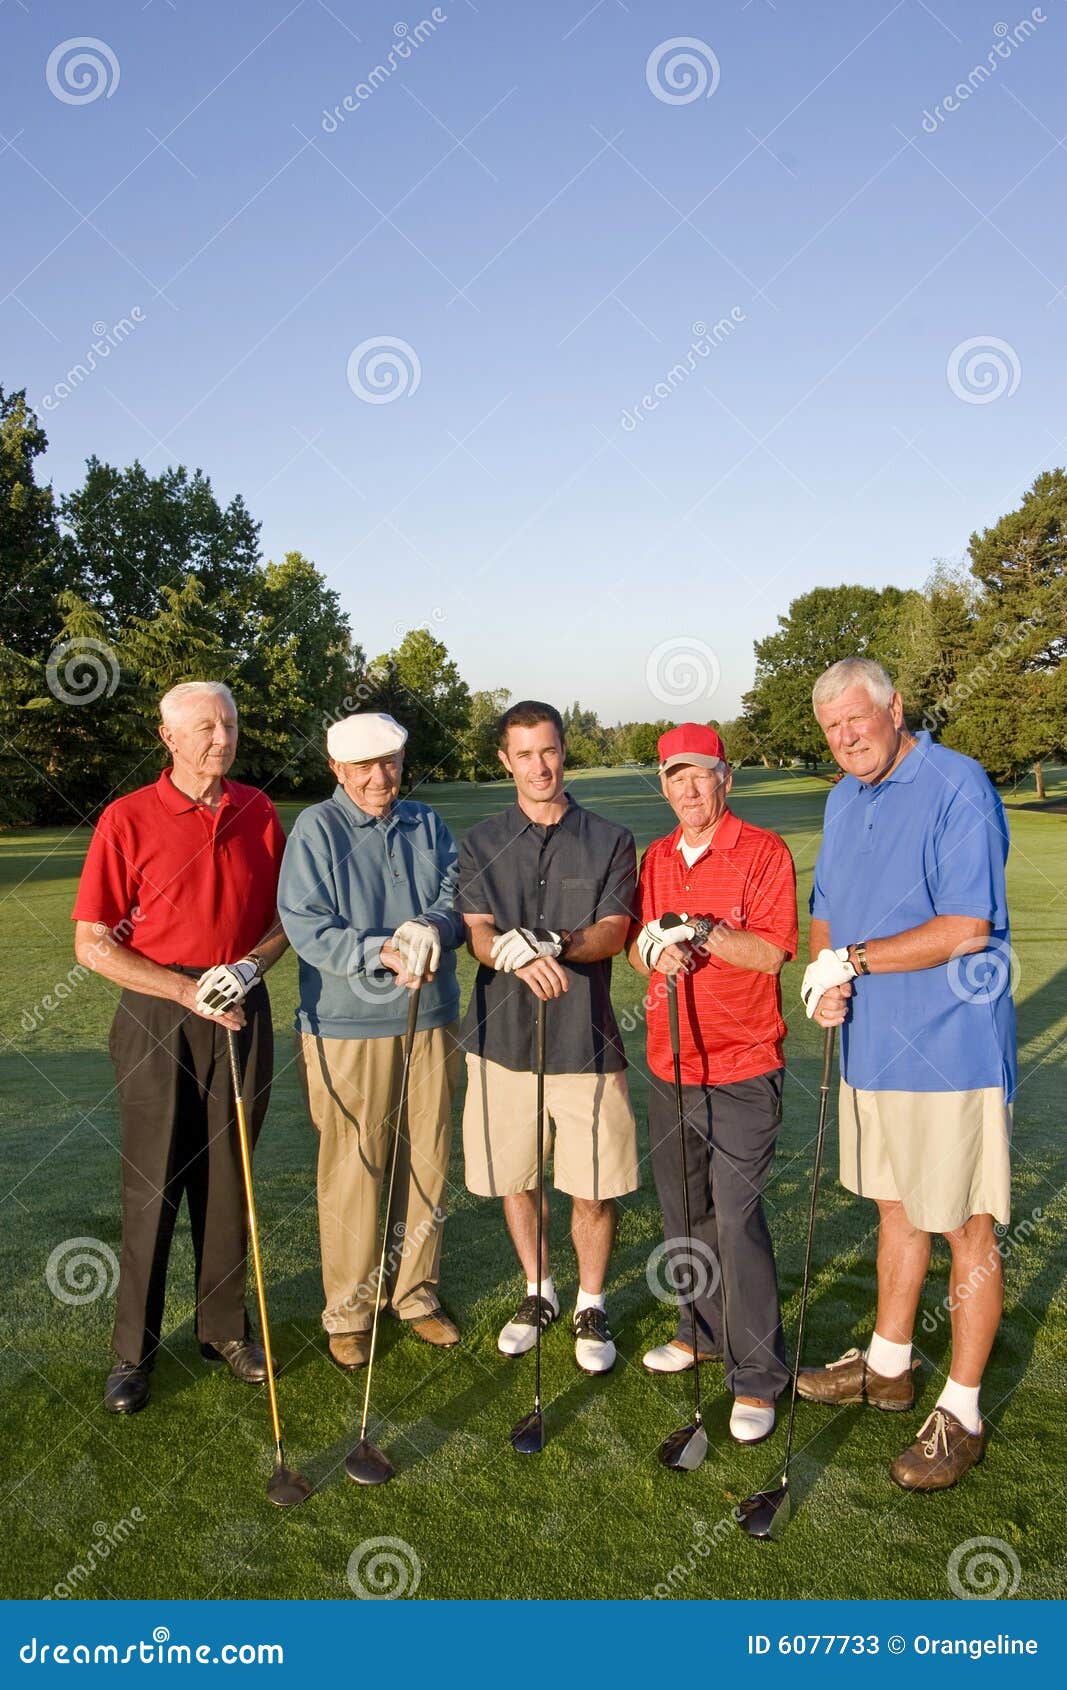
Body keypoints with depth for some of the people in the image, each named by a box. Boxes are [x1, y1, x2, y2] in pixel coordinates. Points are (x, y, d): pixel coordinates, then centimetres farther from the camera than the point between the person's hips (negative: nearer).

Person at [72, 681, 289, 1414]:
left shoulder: (260, 812, 2)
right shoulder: (127, 819, -8)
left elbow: (285, 916, 9)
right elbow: (92, 943, -9)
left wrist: (250, 966, -11)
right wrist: (188, 991, -15)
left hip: (243, 1015, 3)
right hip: (157, 1020, -3)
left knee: (228, 1182, 12)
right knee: (152, 1188, 5)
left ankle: (225, 1326, 28)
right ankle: (134, 1350, 21)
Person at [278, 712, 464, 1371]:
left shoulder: (427, 824, 10)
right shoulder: (316, 829, -4)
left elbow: (457, 895, 1)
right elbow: (306, 926, -12)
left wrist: (431, 928, -21)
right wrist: (383, 952, -24)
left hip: (431, 1020, 4)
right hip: (348, 1026, -4)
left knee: (427, 1162, 12)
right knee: (353, 1169, 2)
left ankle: (417, 1291, 29)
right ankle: (349, 1310, 19)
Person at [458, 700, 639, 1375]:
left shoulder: (610, 840, 4)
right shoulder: (481, 843, 7)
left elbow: (614, 933, -7)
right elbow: (477, 933, -5)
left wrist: (554, 943, -27)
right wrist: (518, 955, -28)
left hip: (585, 1039, -1)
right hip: (503, 1034, 2)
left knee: (593, 1188, 3)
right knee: (514, 1179, 13)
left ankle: (591, 1305, 27)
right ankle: (538, 1291, 36)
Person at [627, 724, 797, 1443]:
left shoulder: (763, 851, -8)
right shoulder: (657, 856, 11)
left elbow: (772, 951, -14)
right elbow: (638, 944, 12)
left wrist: (699, 929, -25)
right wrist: (654, 949, -11)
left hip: (742, 1069, -6)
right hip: (669, 1063, 6)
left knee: (737, 1218, -6)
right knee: (682, 1211, 16)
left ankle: (757, 1376, 6)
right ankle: (702, 1330, 35)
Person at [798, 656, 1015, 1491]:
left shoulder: (957, 786, -15)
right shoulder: (843, 800, 10)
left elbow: (966, 929, -21)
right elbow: (828, 911, 16)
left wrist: (855, 960, -15)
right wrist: (823, 976, -4)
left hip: (951, 1048, -8)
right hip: (872, 1045, 8)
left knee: (968, 1232, 5)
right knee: (897, 1210, 21)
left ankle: (962, 1413, 20)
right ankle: (888, 1366, 38)